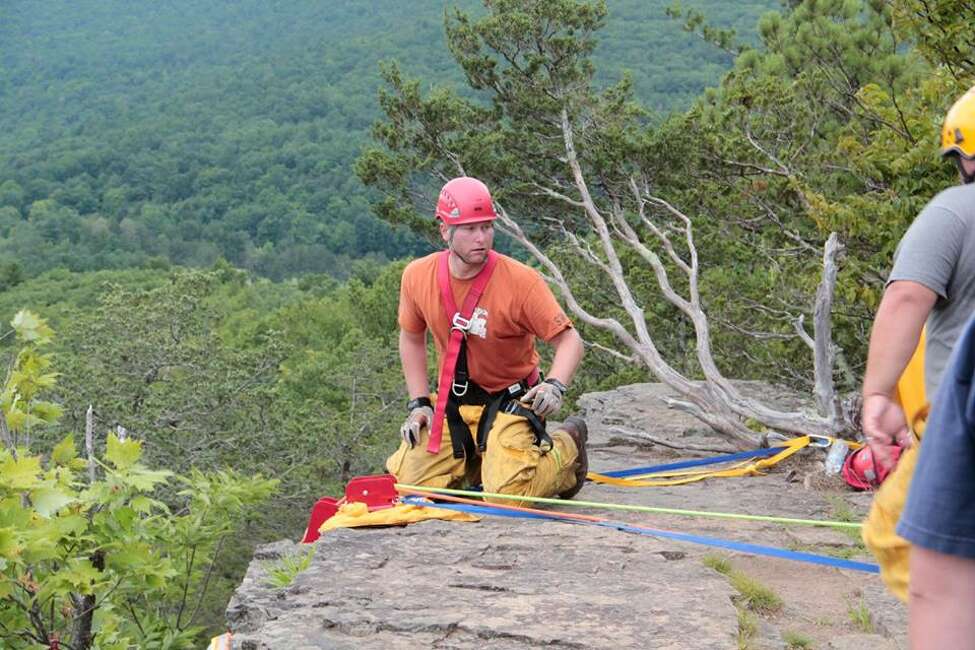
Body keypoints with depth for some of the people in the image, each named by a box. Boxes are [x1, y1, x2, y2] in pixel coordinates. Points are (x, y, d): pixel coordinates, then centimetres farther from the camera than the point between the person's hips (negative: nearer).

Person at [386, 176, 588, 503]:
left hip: (510, 400, -4)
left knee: (507, 491, -22)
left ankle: (566, 447, 10)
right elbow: (411, 338, 10)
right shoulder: (417, 276, -7)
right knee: (407, 480, -7)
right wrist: (419, 403, 4)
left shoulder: (521, 280, -19)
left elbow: (569, 339, -15)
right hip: (452, 402, 4)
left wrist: (555, 386, -34)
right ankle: (475, 457, 23)